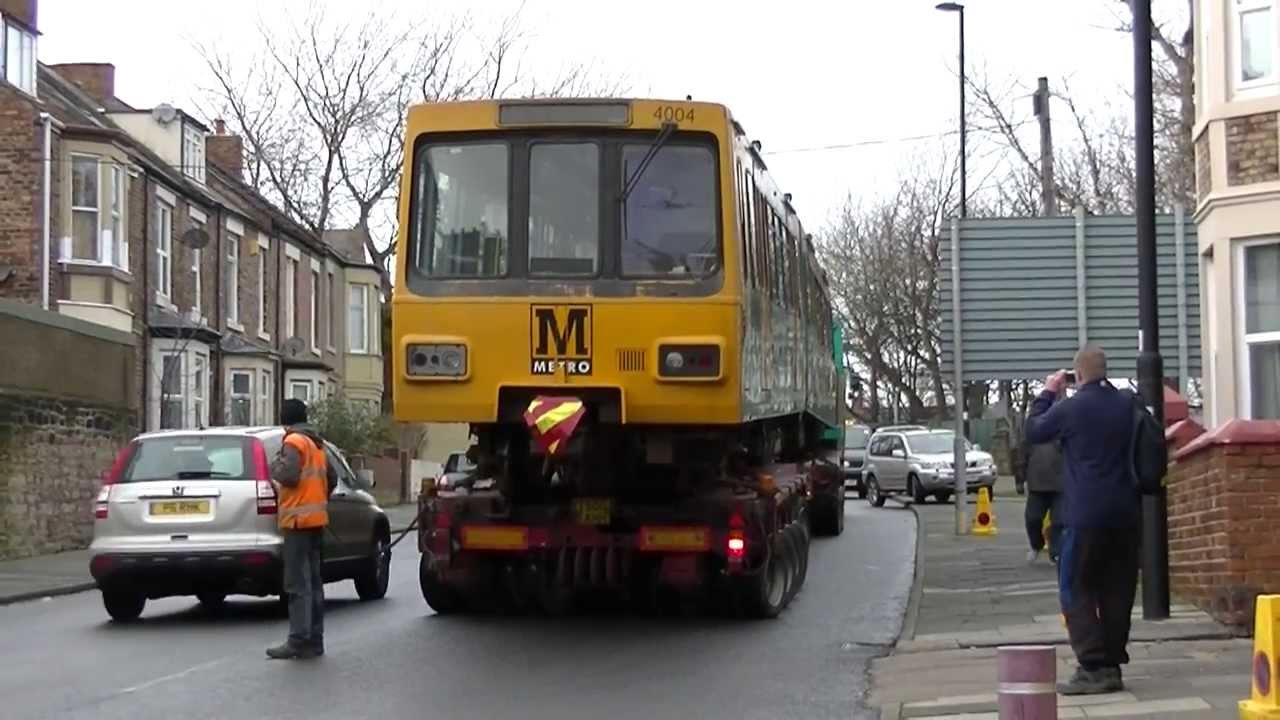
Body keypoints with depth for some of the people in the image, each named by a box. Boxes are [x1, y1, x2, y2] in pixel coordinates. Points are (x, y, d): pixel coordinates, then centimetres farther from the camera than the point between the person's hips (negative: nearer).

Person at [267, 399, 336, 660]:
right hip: (317, 519, 9)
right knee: (313, 582, 11)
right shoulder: (316, 443, 18)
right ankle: (314, 640, 13)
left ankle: (299, 640, -15)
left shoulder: (294, 441, -10)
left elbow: (289, 475, -21)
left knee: (298, 584, -11)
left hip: (298, 519, -9)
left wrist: (275, 466, -3)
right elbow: (332, 478, 22)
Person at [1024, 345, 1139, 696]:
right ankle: (1113, 664, 13)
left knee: (1076, 590, 1)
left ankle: (1094, 667, -9)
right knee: (1117, 590, 11)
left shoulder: (1070, 408, -11)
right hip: (1125, 513, 5)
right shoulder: (1126, 405, 2)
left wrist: (1048, 394, 19)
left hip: (1086, 514, -5)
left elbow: (1034, 431, 6)